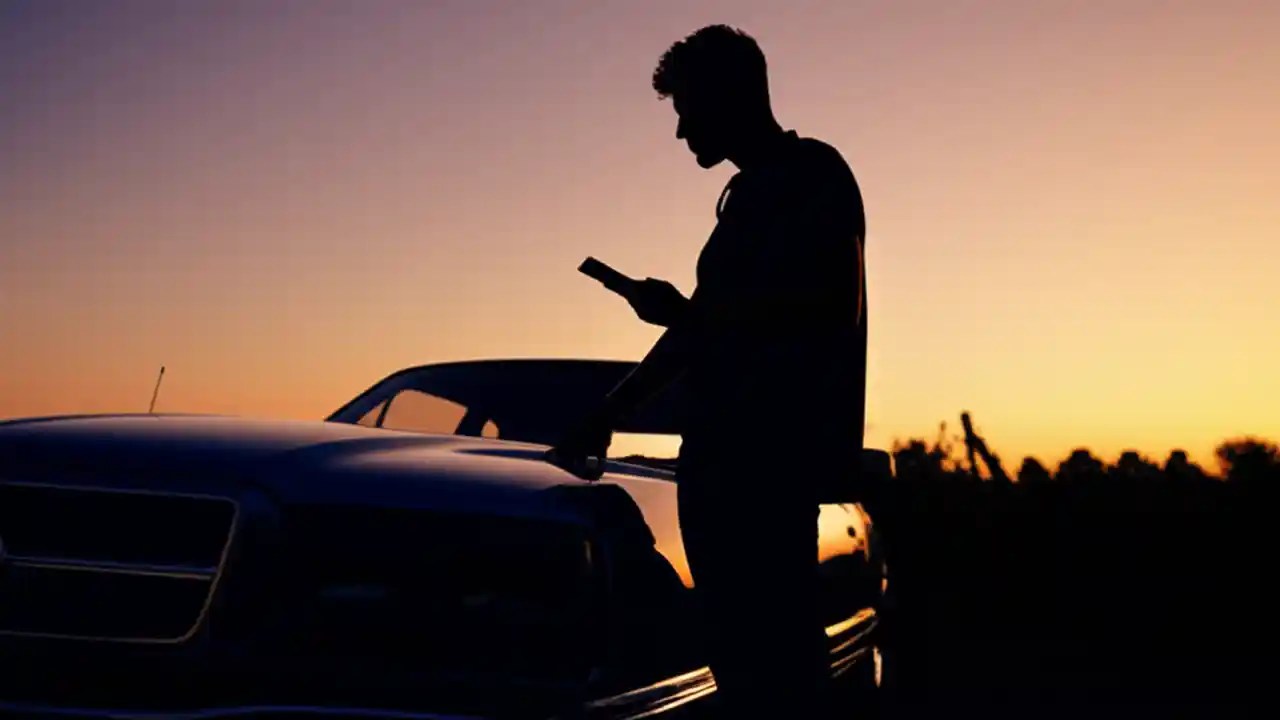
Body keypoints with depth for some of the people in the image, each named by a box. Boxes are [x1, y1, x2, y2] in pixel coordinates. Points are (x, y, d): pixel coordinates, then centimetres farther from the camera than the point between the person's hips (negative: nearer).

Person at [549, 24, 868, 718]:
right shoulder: (749, 193, 23)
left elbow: (825, 308, -16)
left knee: (770, 645, -13)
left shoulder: (814, 175, -3)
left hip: (777, 451, -9)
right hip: (723, 453, 9)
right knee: (737, 640, 5)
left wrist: (683, 311, -9)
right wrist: (605, 417, 30)